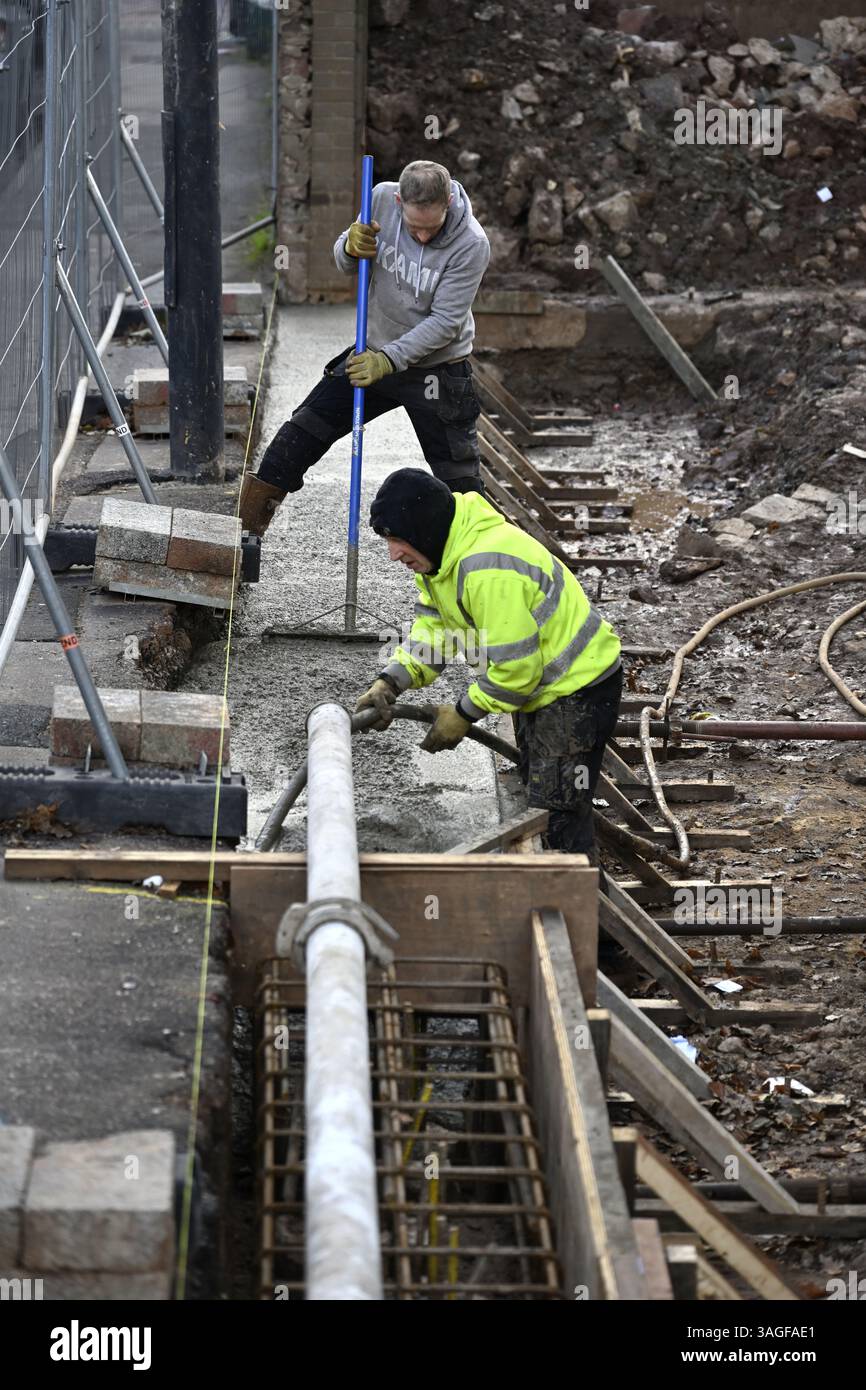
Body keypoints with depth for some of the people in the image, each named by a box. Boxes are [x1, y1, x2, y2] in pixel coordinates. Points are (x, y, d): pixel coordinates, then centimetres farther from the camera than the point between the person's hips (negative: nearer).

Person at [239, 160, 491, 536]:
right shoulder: (382, 199, -13)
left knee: (458, 477, 2)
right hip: (375, 353, 5)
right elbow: (347, 265, 2)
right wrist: (350, 247, -22)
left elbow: (444, 322, -24)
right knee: (304, 430, 9)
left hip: (436, 368, -4)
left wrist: (389, 360, -30)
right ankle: (250, 515, 22)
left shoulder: (471, 244, -25)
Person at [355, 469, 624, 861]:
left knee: (558, 809, -13)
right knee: (535, 790, 21)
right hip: (537, 681, 11)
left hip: (579, 687, -11)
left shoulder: (488, 569, -34)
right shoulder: (437, 554, -1)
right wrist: (389, 684, -12)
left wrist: (464, 714, -17)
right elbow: (432, 629, 4)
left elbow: (515, 666, -31)